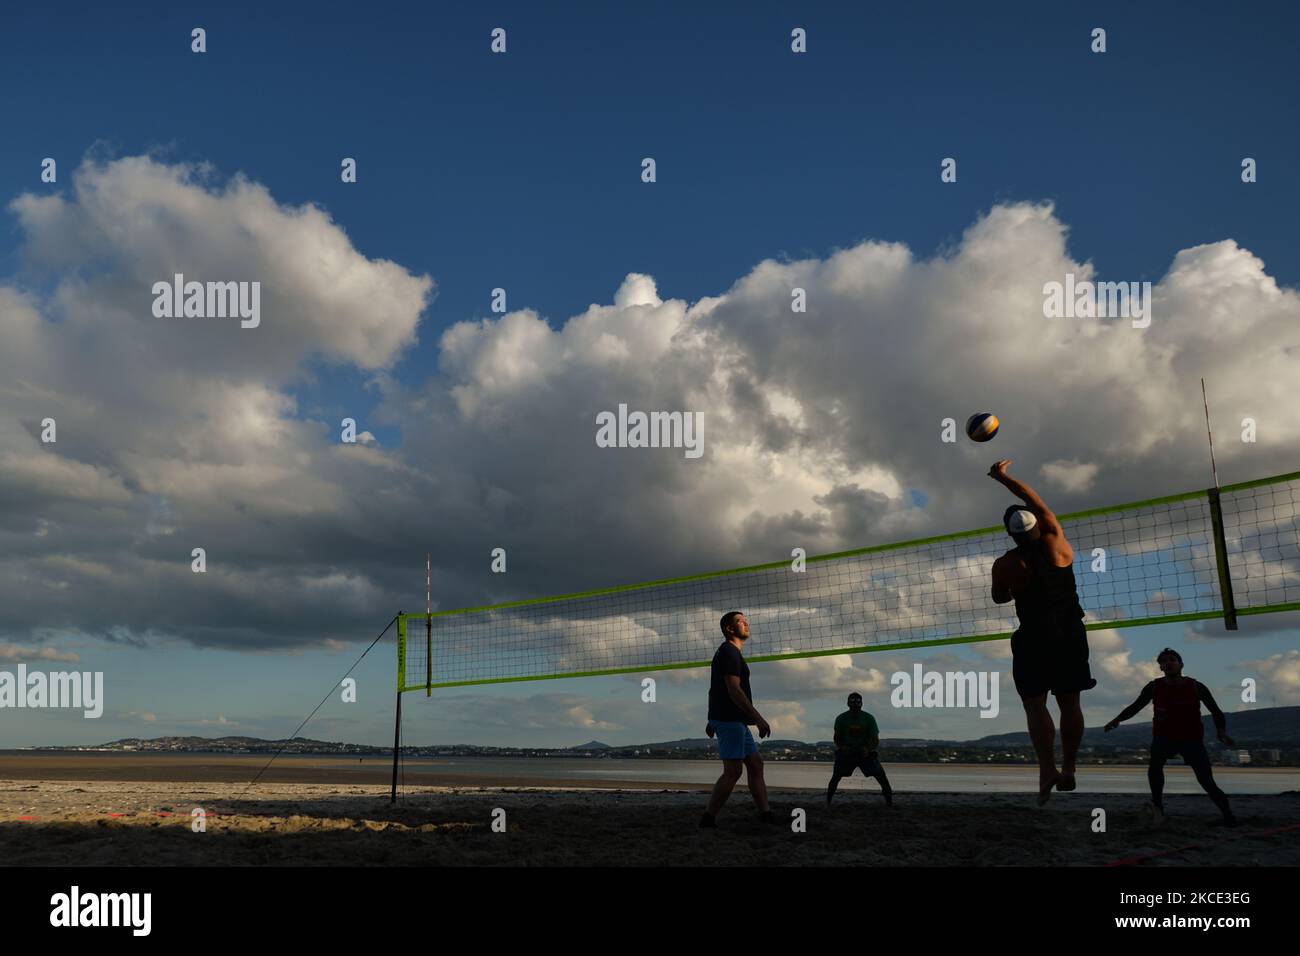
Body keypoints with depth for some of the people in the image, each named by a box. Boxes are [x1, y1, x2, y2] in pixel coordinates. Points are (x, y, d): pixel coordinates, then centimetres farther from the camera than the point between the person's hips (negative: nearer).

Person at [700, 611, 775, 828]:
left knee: (756, 764, 8)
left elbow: (714, 689, 23)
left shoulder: (729, 652, 20)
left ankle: (766, 814, 9)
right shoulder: (729, 652, -12)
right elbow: (733, 690, -22)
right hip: (730, 720, -10)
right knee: (733, 771, -9)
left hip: (736, 721, 10)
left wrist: (712, 720, 24)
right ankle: (708, 818, -5)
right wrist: (758, 718, -23)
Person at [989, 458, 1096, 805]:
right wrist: (1002, 477, 16)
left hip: (1034, 637, -3)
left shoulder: (1006, 565, -12)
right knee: (1070, 703, 10)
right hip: (1071, 633, 3)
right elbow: (1037, 501, 8)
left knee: (1035, 704, 2)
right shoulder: (1055, 541, -6)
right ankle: (1068, 769, 14)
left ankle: (1047, 768, -10)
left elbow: (999, 598, 6)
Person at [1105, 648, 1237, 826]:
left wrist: (1222, 731, -22)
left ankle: (1227, 813, 12)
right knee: (1155, 763, -28)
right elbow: (1135, 707, -3)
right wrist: (1118, 719, -20)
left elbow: (1215, 711, -5)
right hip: (1164, 737, 1)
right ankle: (1157, 805, -17)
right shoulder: (1154, 687, -6)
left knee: (1206, 781, -9)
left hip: (1192, 739, -1)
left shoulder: (1195, 687, -9)